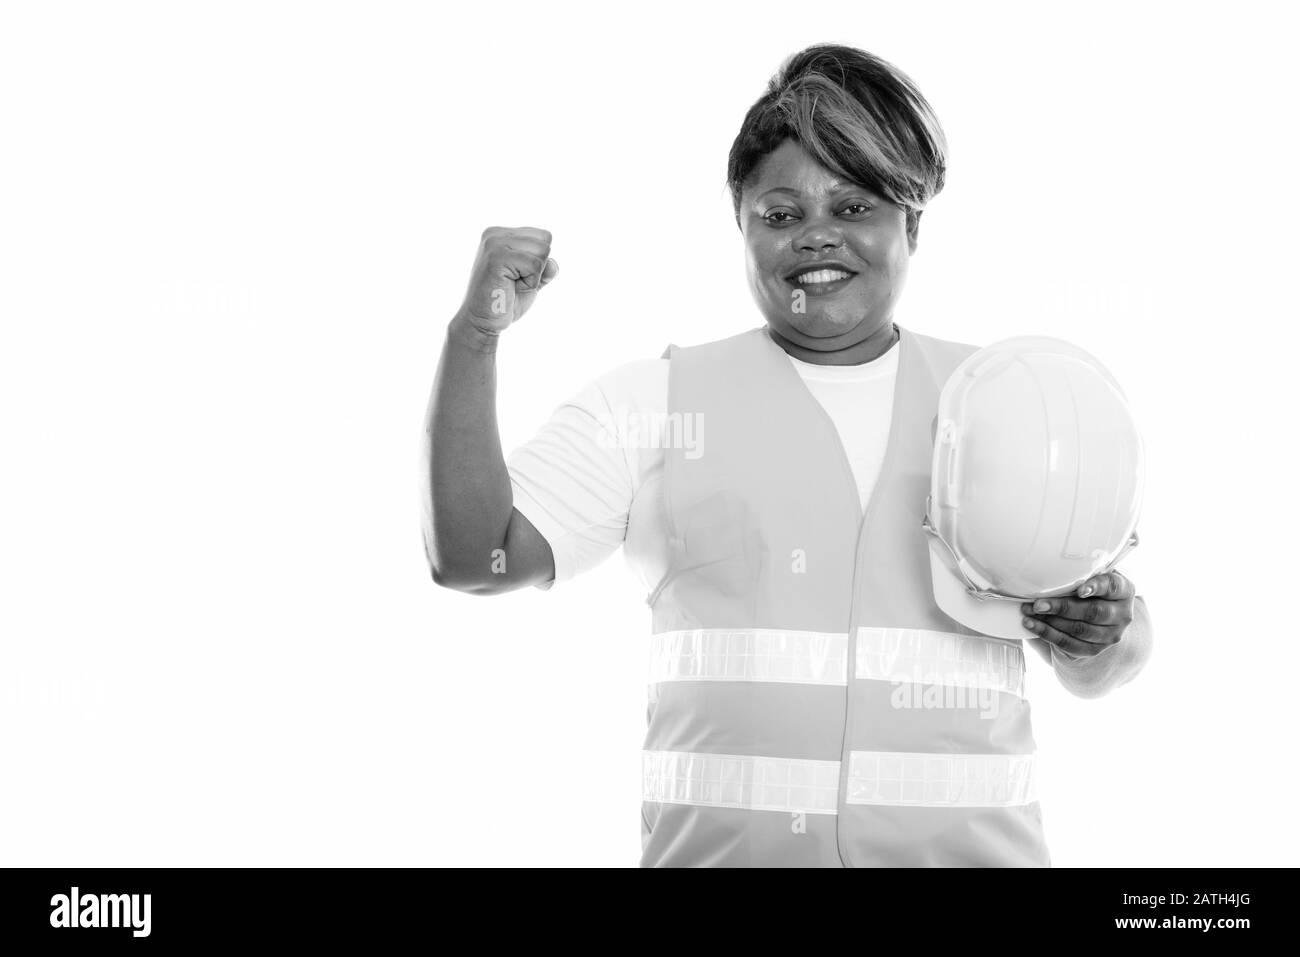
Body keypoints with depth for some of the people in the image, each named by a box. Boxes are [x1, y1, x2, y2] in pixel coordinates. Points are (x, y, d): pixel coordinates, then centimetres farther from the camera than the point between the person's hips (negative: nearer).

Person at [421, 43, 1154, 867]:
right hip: (719, 844, -1)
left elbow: (1098, 672, 12)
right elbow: (473, 558, -4)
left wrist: (1102, 633, -11)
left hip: (967, 844, 1)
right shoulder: (653, 400, 4)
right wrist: (475, 335, -13)